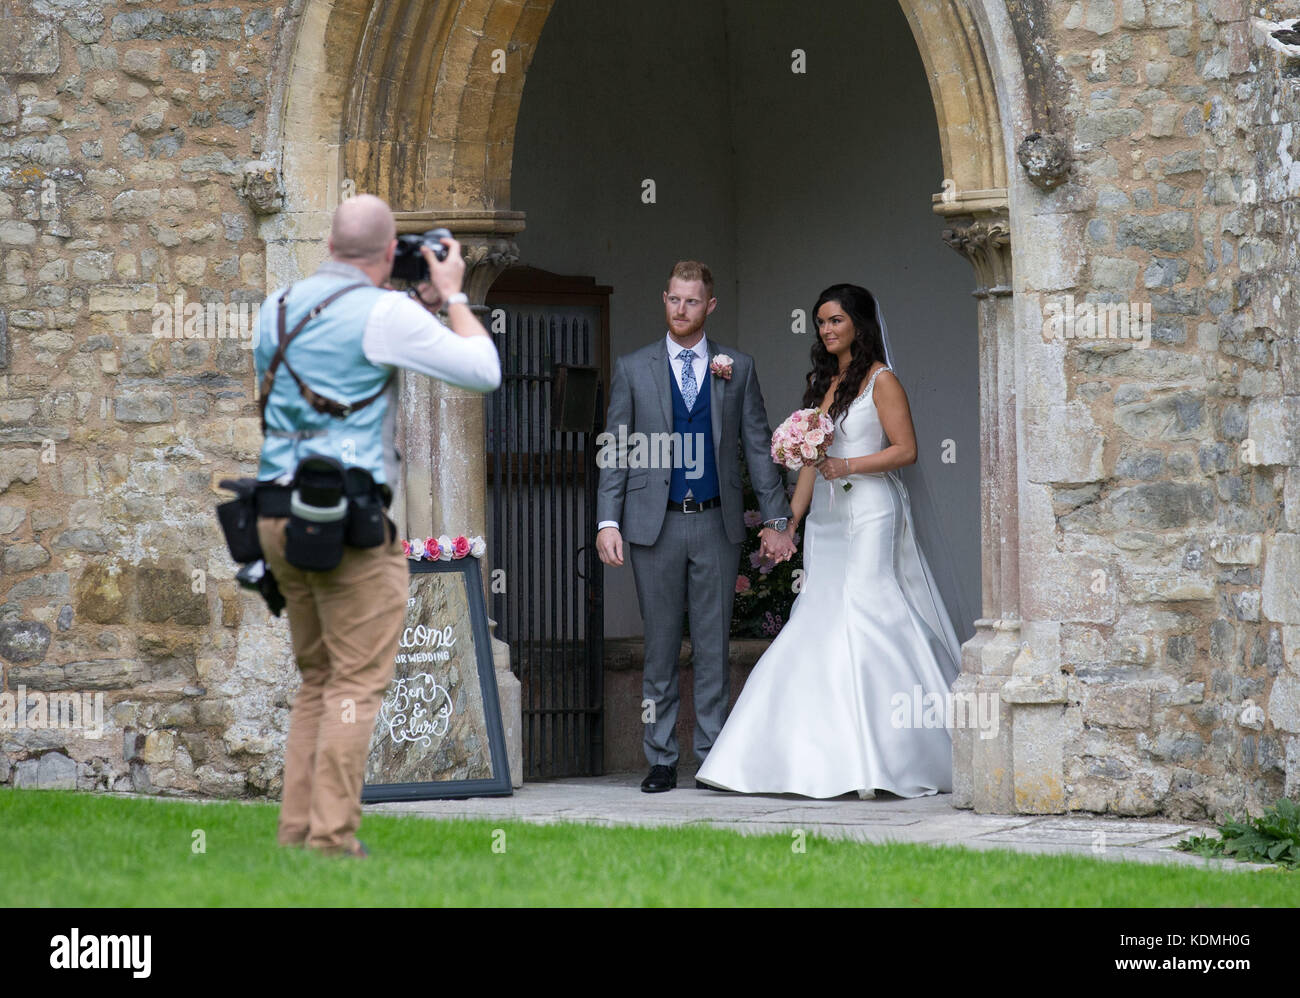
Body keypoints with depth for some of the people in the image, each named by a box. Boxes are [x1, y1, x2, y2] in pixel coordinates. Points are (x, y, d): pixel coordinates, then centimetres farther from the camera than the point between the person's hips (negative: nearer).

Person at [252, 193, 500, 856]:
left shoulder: (279, 308, 13)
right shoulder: (384, 312, -9)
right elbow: (484, 371, -4)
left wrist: (423, 306, 27)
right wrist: (451, 296, 9)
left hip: (277, 515, 7)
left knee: (317, 677, 15)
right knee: (357, 680, -3)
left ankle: (296, 827, 11)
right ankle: (331, 836, -8)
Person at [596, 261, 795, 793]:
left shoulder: (737, 368, 7)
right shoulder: (633, 369, 6)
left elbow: (758, 445, 8)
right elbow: (616, 450, 4)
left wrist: (777, 518, 3)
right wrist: (608, 521, -5)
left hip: (717, 524, 0)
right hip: (654, 526, 0)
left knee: (714, 645, 2)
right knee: (660, 646, 4)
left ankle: (713, 756, 7)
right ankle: (661, 760, 10)